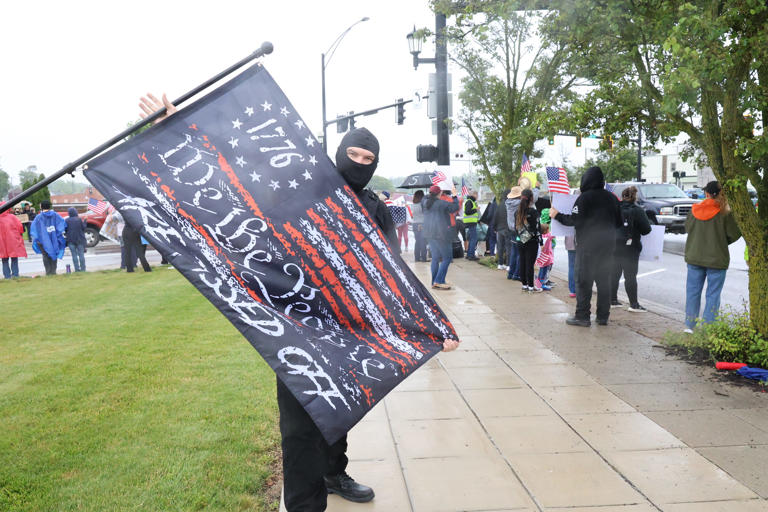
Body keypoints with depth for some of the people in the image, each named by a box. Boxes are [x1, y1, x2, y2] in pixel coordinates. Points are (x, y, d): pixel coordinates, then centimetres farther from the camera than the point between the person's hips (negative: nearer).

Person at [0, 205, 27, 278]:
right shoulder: (12, 217, -9)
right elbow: (20, 226, -9)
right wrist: (20, 234, 9)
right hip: (13, 242, -1)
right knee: (14, 259, 7)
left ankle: (7, 275, 9)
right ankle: (15, 274, 5)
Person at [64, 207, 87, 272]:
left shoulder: (66, 220, -4)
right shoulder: (79, 219, -6)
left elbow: (65, 230, -3)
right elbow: (83, 228, -3)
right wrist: (84, 221, 9)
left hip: (71, 240, 0)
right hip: (79, 239, 0)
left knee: (74, 255, 4)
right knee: (81, 254, 5)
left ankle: (77, 269, 3)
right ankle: (83, 269, 4)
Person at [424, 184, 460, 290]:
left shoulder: (426, 202, 5)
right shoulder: (442, 203, -11)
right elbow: (455, 208, 1)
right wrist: (454, 196, 12)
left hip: (429, 233, 7)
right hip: (441, 233, -7)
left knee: (435, 258, 12)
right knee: (447, 258, 0)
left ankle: (434, 282, 13)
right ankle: (438, 281, -7)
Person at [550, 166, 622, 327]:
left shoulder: (585, 197, -10)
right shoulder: (612, 198, 9)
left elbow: (574, 220, -13)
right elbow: (618, 222, 15)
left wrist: (557, 215, 0)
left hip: (588, 246, -6)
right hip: (608, 246, 6)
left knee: (583, 281, -1)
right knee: (604, 281, 10)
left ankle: (582, 316, -1)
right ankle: (603, 316, 14)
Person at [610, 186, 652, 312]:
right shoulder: (638, 211, -11)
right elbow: (646, 229, -9)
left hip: (614, 246, 4)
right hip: (630, 248, -4)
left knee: (614, 274, 12)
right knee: (630, 276, -1)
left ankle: (613, 300, 18)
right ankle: (634, 304, 2)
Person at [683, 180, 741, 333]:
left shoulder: (695, 210, -3)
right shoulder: (724, 213, -12)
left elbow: (687, 228, 7)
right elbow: (735, 234, -7)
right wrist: (722, 242, 10)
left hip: (694, 257, 3)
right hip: (716, 259, -3)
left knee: (692, 292, 13)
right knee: (713, 295, 6)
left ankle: (689, 325, 16)